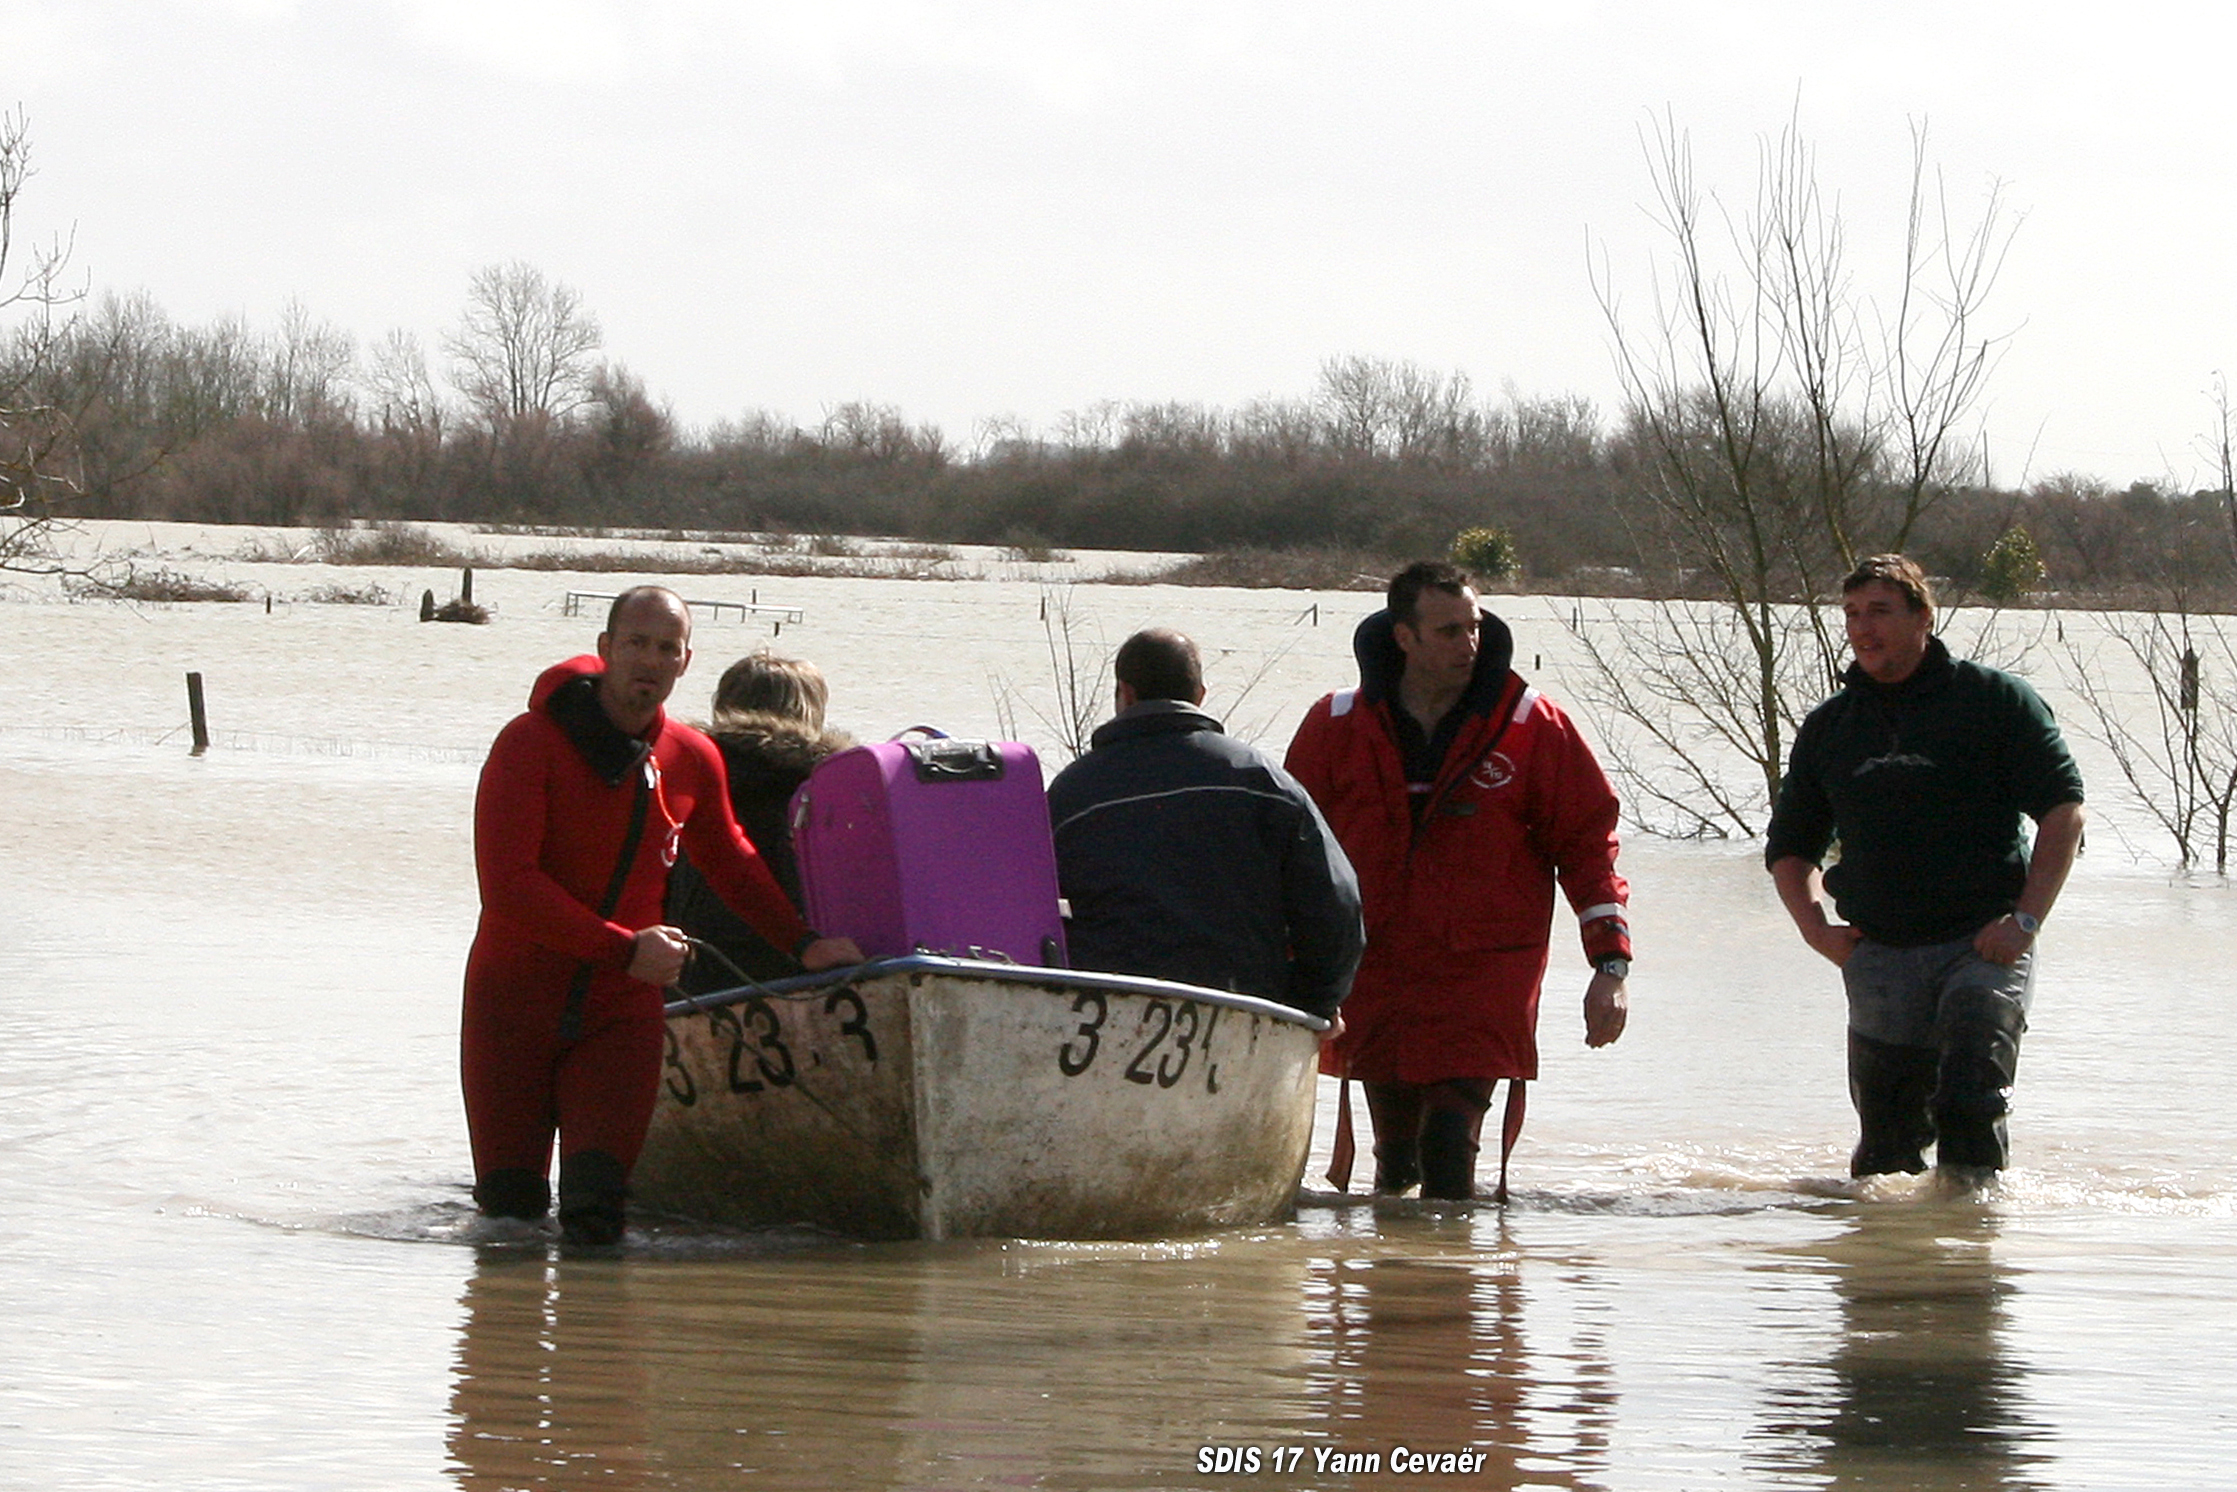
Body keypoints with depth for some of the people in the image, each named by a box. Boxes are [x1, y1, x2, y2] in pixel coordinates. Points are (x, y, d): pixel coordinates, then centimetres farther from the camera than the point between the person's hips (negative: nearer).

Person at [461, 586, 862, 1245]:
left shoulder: (691, 760, 3)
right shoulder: (530, 744, -12)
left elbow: (732, 864, 23)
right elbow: (507, 885, -19)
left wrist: (804, 943, 18)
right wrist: (625, 949, -20)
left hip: (621, 1012, 3)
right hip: (515, 1000, -3)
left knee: (598, 1208, -14)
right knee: (510, 1205, -2)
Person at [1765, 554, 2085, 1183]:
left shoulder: (1993, 700, 1)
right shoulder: (1828, 728, 14)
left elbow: (2063, 811, -2)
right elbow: (1789, 847, 23)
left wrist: (2024, 919, -11)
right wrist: (1816, 928, 5)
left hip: (1982, 945, -4)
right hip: (1880, 957, 4)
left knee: (1969, 1102, -21)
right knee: (1886, 1142, 4)